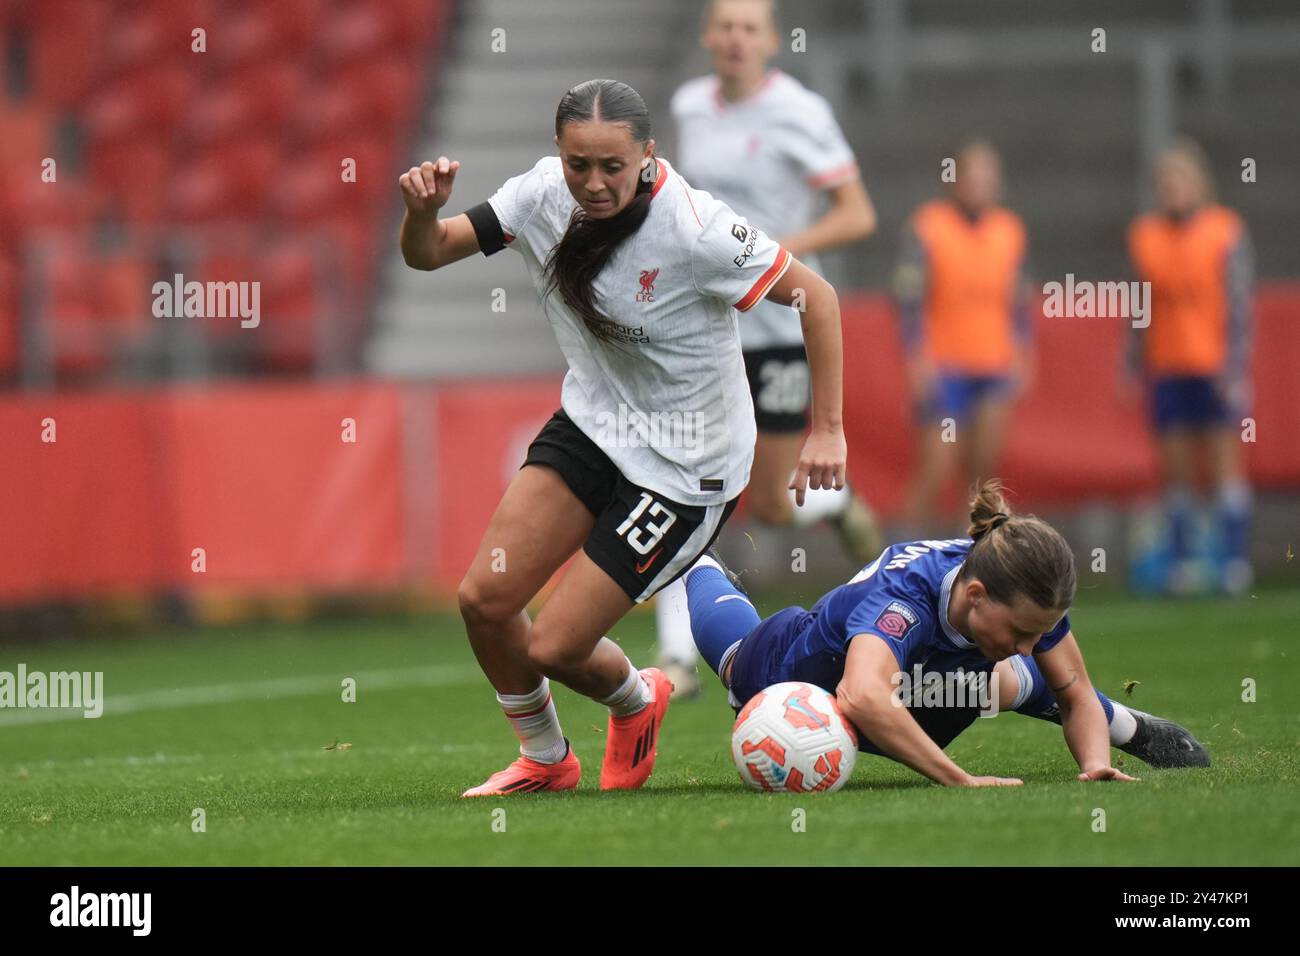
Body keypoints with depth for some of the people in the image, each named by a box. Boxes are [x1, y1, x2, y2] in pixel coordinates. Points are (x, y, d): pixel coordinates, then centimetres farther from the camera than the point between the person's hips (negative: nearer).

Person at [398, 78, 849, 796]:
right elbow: (428, 254, -3)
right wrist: (423, 210, -27)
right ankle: (544, 760, 24)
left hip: (683, 466, -6)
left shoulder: (693, 228, -27)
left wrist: (827, 429, -18)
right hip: (591, 423, 6)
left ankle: (636, 700, 30)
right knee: (484, 600, -3)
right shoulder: (546, 193, -10)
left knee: (553, 648, -7)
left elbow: (815, 294, -18)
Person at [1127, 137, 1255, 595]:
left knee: (1225, 461, -4)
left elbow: (1239, 305, -4)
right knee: (1176, 468, 1)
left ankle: (1234, 561, -3)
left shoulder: (1226, 233, -2)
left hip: (1213, 365, -3)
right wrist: (1135, 368, 10)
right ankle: (1181, 561, 5)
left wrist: (1235, 369, -10)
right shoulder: (1145, 235, 8)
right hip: (1166, 369, 3)